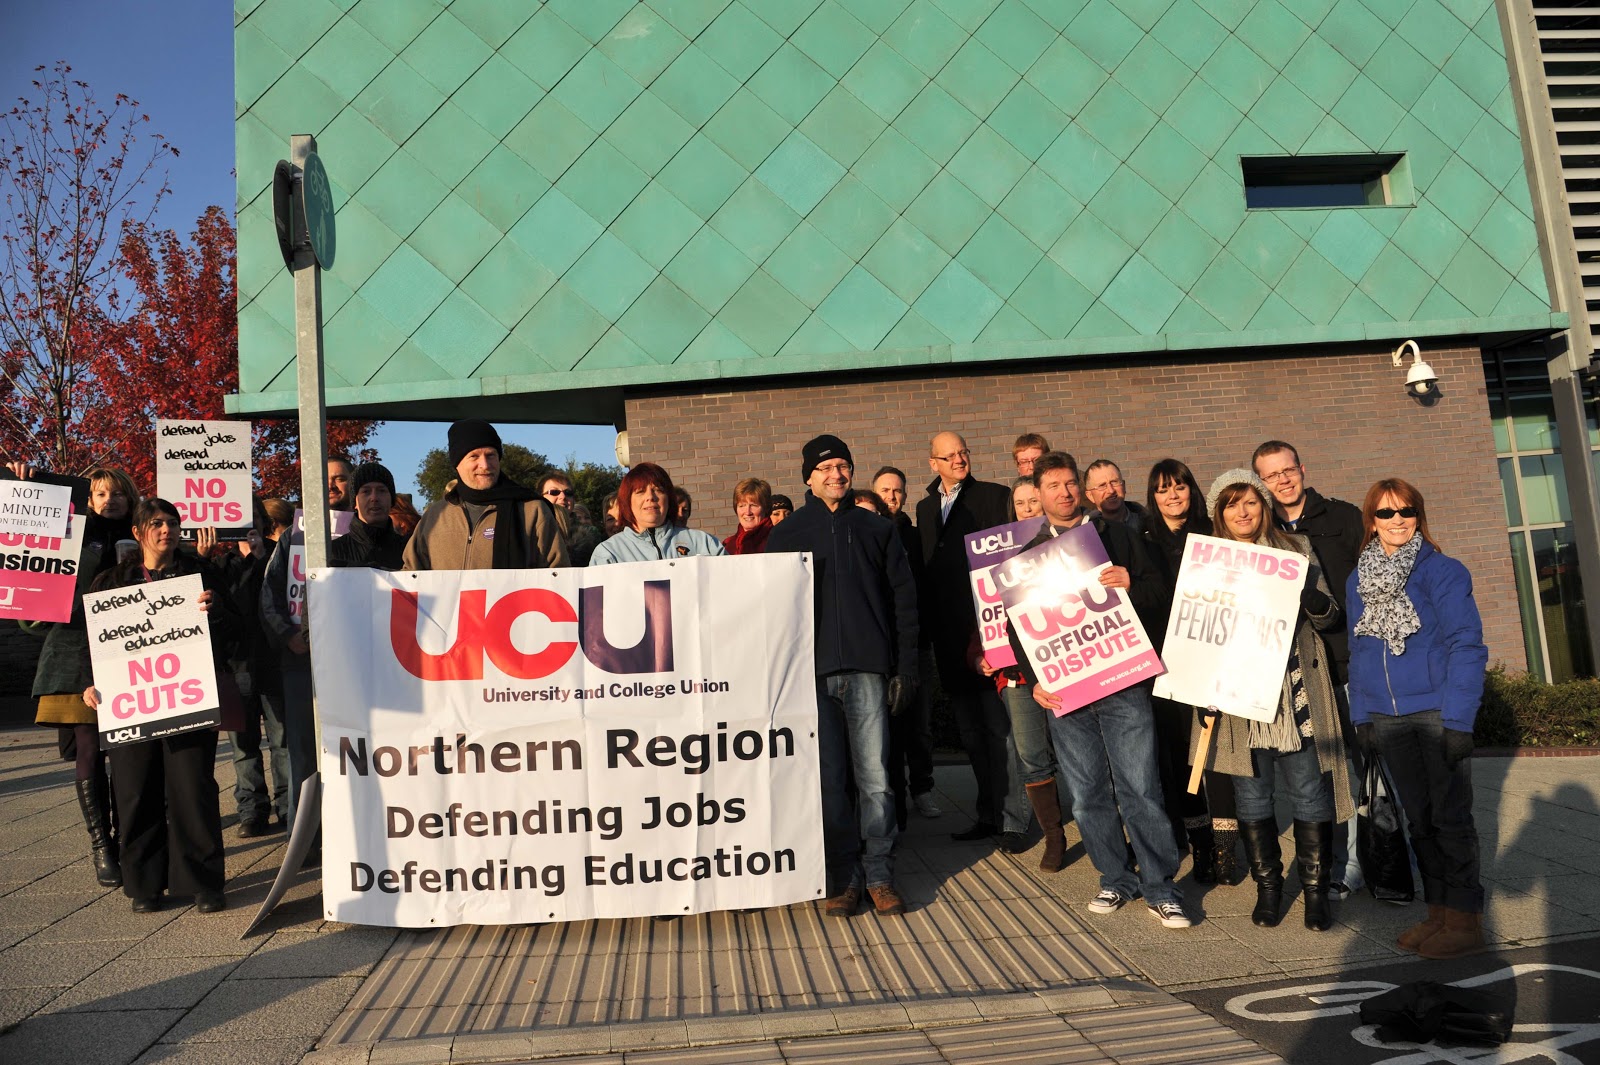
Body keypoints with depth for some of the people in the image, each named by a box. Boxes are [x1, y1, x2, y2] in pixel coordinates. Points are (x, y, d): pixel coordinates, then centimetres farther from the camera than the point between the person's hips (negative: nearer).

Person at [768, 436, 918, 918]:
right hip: (813, 672, 0)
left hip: (868, 669, 0)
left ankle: (879, 874, 11)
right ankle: (844, 877, 14)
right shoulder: (786, 534, 10)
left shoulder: (876, 529, 12)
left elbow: (904, 600, 9)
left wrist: (905, 669, 2)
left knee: (874, 775, 0)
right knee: (829, 779, 3)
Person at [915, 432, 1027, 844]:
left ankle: (1013, 819, 5)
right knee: (971, 731, 12)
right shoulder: (925, 508, 16)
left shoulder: (995, 497, 1)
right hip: (949, 638, 5)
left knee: (1000, 728, -3)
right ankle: (989, 814, 22)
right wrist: (928, 632, 9)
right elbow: (924, 572, 16)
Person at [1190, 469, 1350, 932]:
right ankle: (1267, 887, 19)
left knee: (1310, 794, 0)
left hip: (1297, 694, 0)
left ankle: (1315, 889, 14)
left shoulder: (1295, 551, 8)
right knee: (1251, 798, 7)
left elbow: (1329, 618, 8)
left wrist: (1311, 595, -15)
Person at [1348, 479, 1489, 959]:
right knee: (1418, 818, 13)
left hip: (1437, 712, -5)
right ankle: (1438, 913, 24)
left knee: (1450, 817, 2)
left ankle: (1465, 920, 14)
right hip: (1388, 719, 5)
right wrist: (1362, 714, 9)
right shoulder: (1357, 581, 8)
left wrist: (1458, 718, -17)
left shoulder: (1443, 572, -8)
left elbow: (1466, 646, -11)